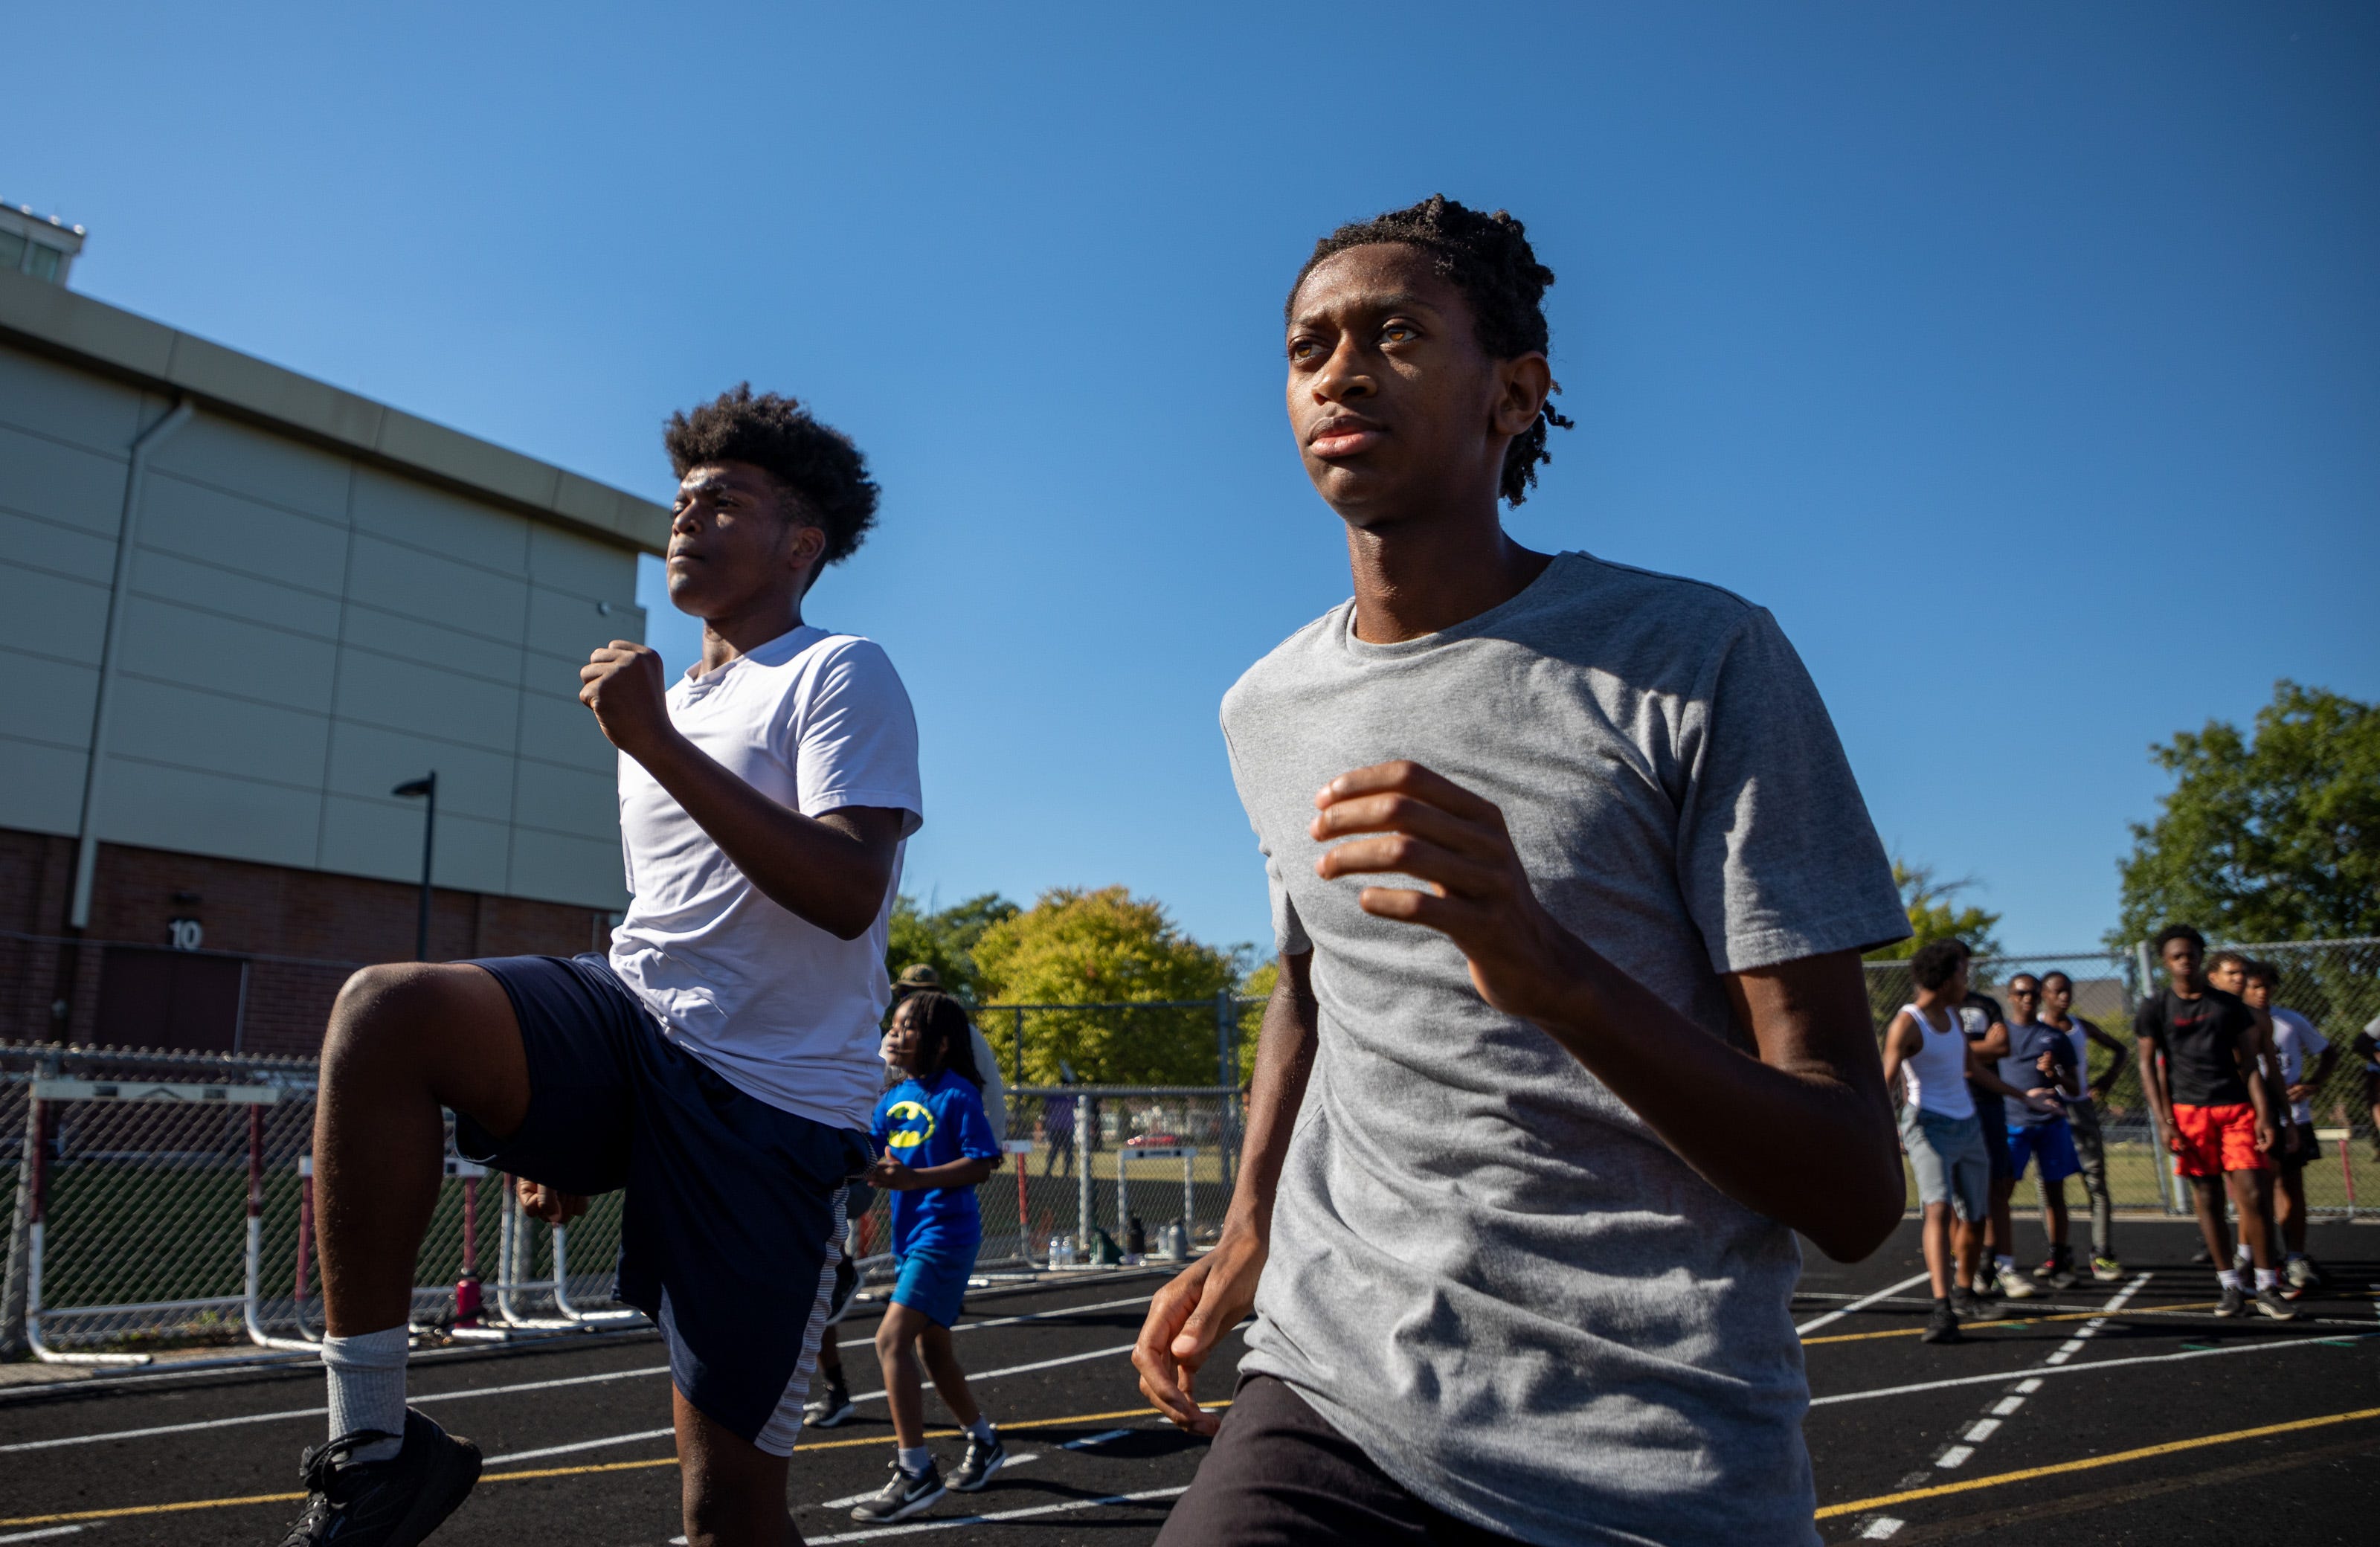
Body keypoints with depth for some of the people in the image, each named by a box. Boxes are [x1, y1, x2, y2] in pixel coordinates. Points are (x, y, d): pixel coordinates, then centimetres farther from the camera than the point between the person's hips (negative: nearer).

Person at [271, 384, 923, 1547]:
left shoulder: (841, 676, -2)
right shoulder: (663, 707, 21)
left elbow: (848, 894, -18)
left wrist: (660, 745, -20)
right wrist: (565, 1126, 27)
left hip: (769, 1101, -6)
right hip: (632, 1022, 6)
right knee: (384, 1009, -24)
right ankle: (371, 1449, -17)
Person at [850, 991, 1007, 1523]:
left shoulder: (957, 1094, -13)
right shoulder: (894, 1098, 9)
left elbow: (983, 1162, -19)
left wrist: (914, 1179, -27)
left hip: (946, 1234, -9)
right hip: (911, 1235, 9)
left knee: (892, 1338, -17)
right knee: (931, 1345, 17)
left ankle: (915, 1472, -10)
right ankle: (984, 1442, 37)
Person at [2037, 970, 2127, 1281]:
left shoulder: (2081, 1026, 11)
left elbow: (2120, 1050, 23)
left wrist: (2108, 1078, 7)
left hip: (2080, 1107, 3)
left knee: (2096, 1179, -5)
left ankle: (2102, 1254, -3)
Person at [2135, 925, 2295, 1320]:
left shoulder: (2229, 1006, 9)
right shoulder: (2155, 1008, 4)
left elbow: (2248, 1064, 9)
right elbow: (2148, 1065, 3)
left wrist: (2263, 1114, -1)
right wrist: (2163, 1121, -5)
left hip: (2236, 1109, 1)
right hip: (2188, 1111, -1)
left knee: (2249, 1196, -6)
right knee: (2207, 1200, 1)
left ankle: (2268, 1289, 2)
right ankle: (2231, 1287, 10)